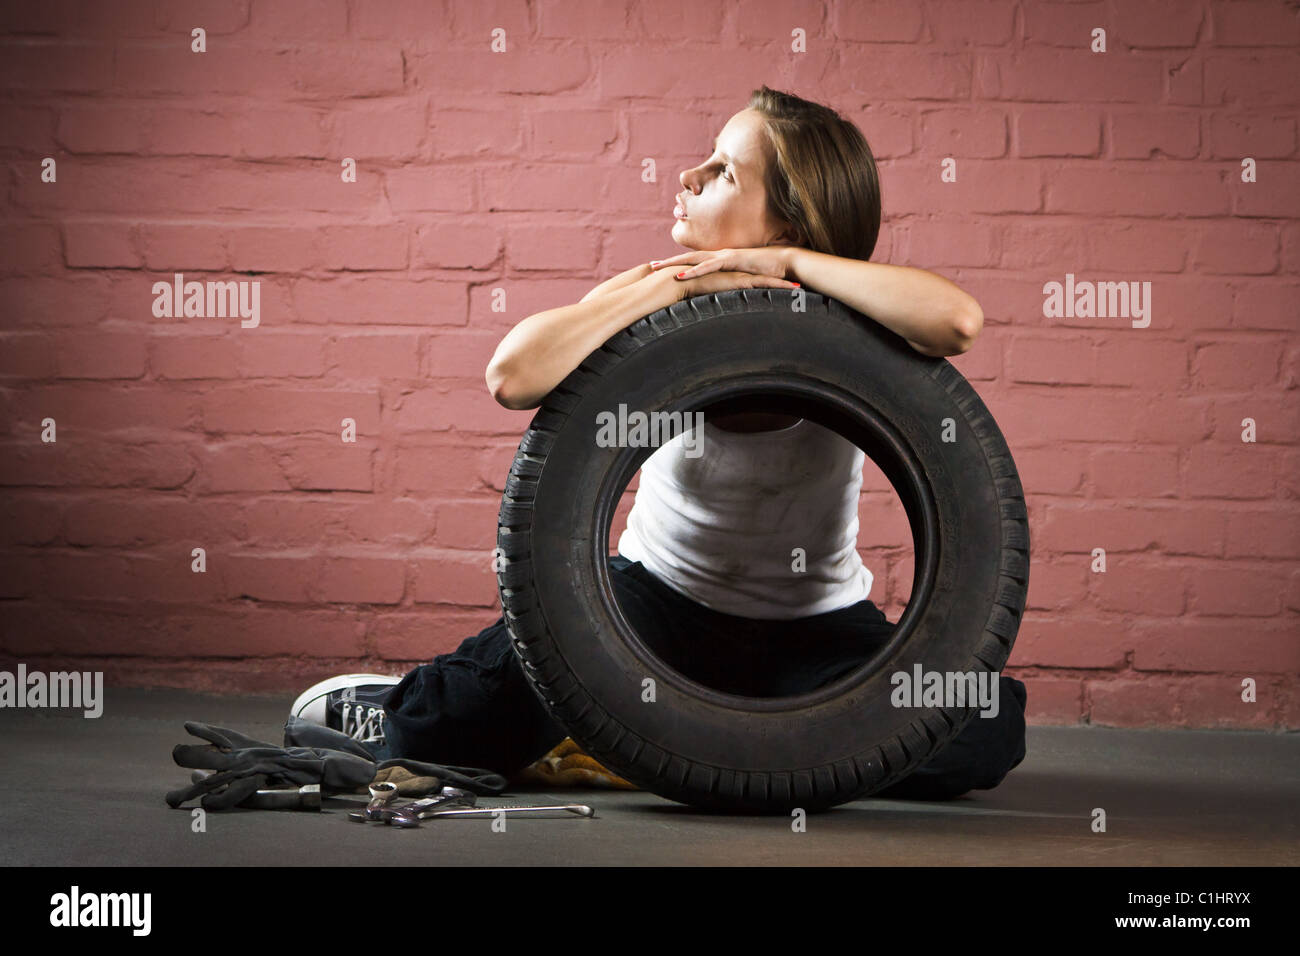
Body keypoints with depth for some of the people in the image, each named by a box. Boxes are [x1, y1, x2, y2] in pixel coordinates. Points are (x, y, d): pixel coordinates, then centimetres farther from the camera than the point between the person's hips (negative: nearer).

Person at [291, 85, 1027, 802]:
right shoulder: (657, 296, -11)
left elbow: (959, 319, -40)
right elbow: (513, 376, -29)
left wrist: (789, 262, -31)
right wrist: (677, 283, -27)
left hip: (815, 631, 0)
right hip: (661, 600, 0)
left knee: (983, 738, -25)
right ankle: (396, 714, 13)